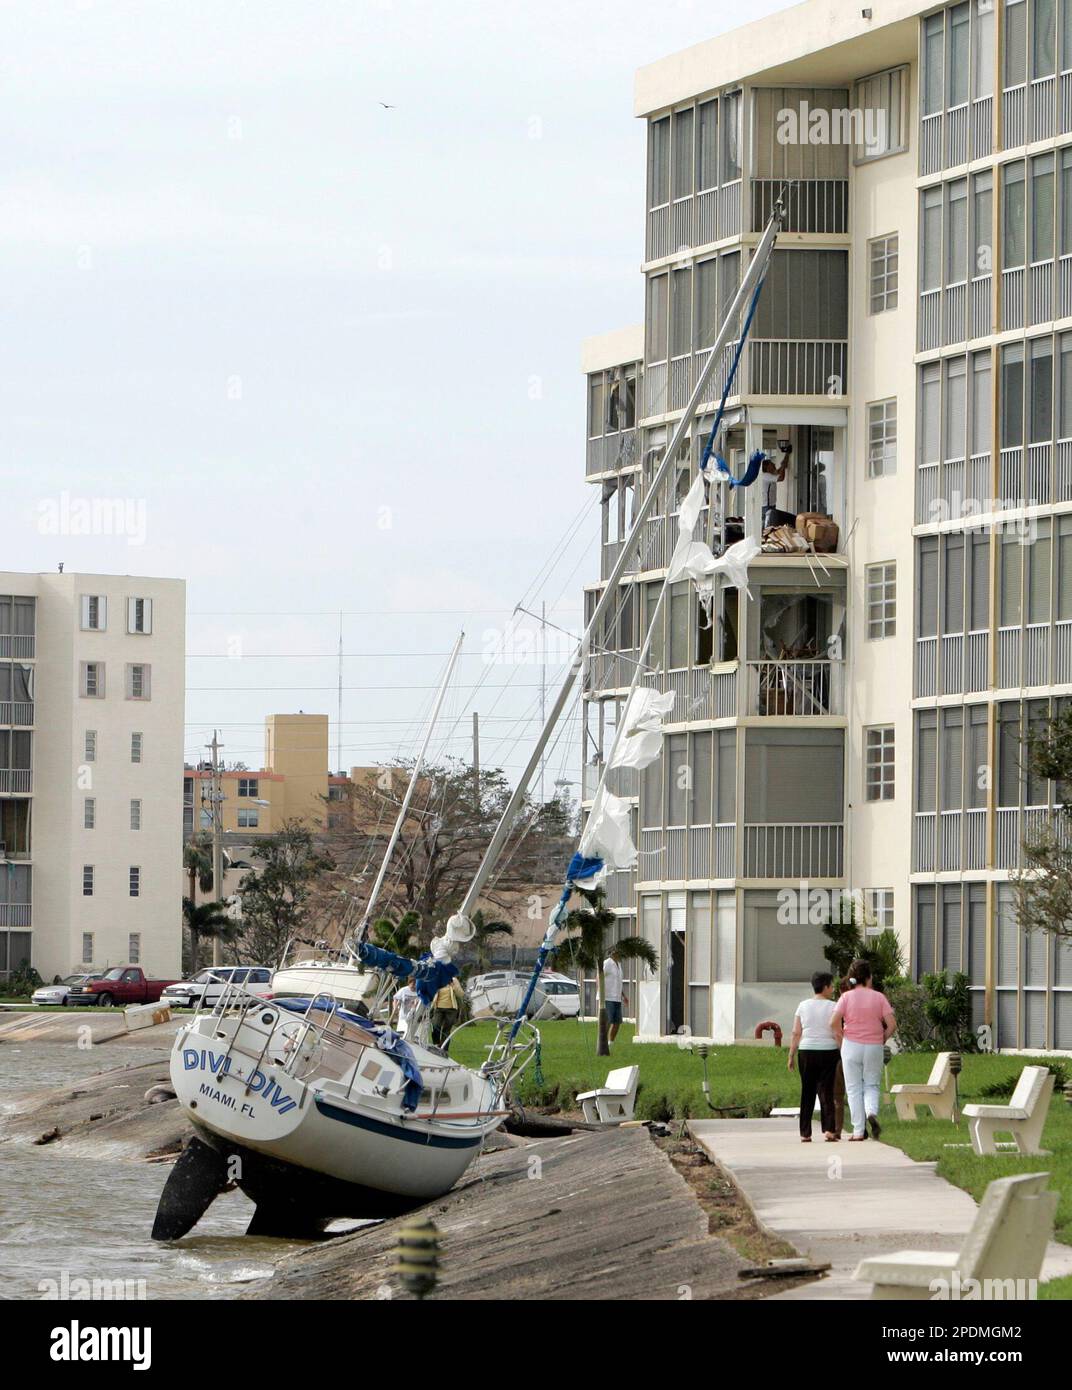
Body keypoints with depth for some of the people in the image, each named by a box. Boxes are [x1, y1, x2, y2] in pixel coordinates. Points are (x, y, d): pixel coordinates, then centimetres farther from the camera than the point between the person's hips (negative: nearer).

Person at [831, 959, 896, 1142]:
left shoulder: (846, 997, -3)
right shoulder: (879, 997, -1)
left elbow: (835, 1022, -14)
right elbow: (892, 1025, -8)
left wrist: (842, 1041, 0)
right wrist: (882, 1040, 7)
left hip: (851, 1046, -1)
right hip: (874, 1047, 1)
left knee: (854, 1089, 7)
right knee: (871, 1086, 13)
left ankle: (859, 1131, 4)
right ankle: (872, 1113, -18)